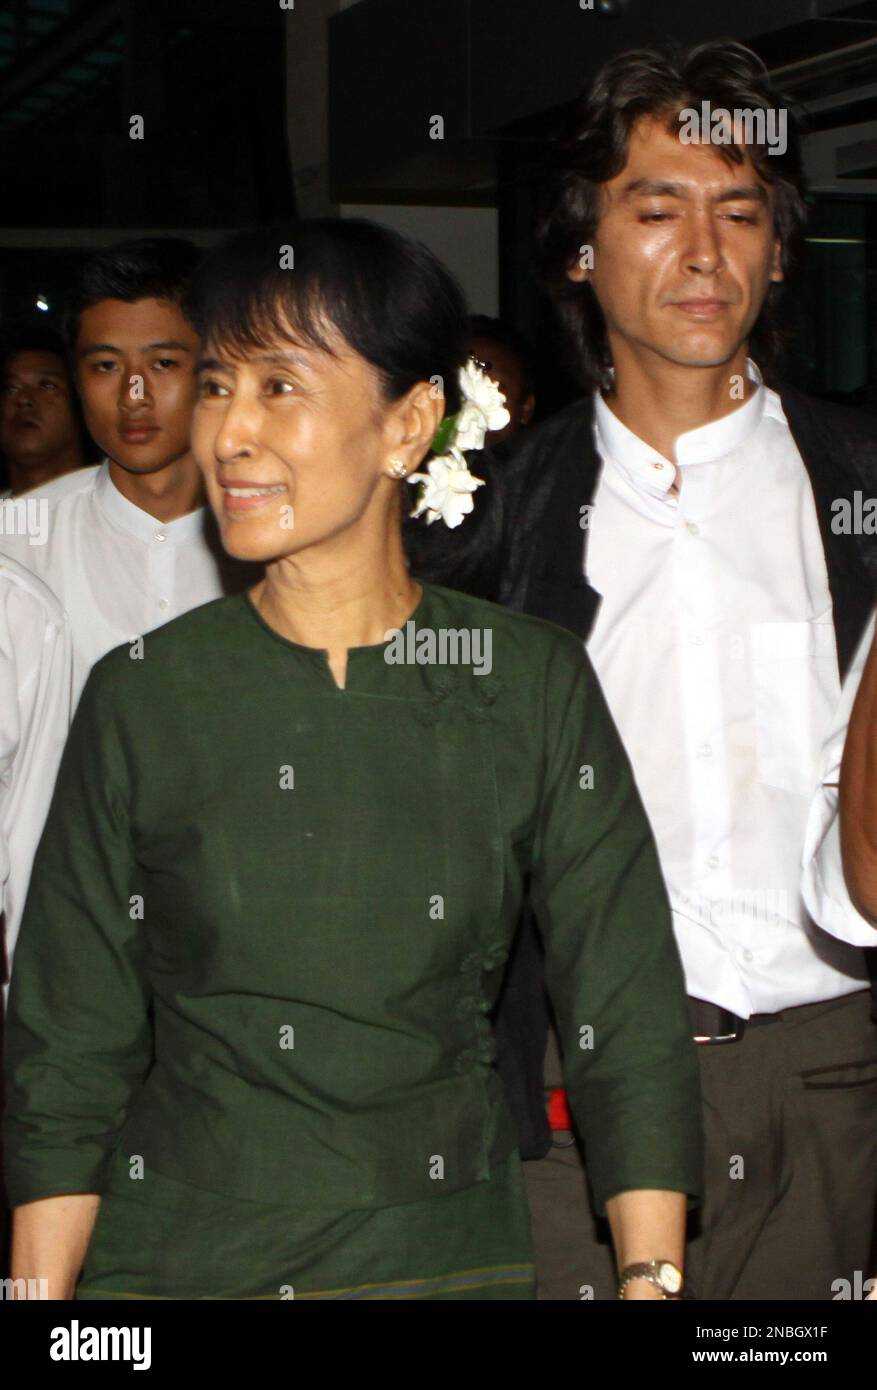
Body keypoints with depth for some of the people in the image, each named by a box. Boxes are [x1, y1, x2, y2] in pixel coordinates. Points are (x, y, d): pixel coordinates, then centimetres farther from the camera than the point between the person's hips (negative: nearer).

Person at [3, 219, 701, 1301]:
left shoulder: (533, 685, -3)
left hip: (452, 1251, 0)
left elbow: (629, 1025, -4)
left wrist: (650, 1278, -13)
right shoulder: (141, 697, -3)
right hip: (173, 1257, 0)